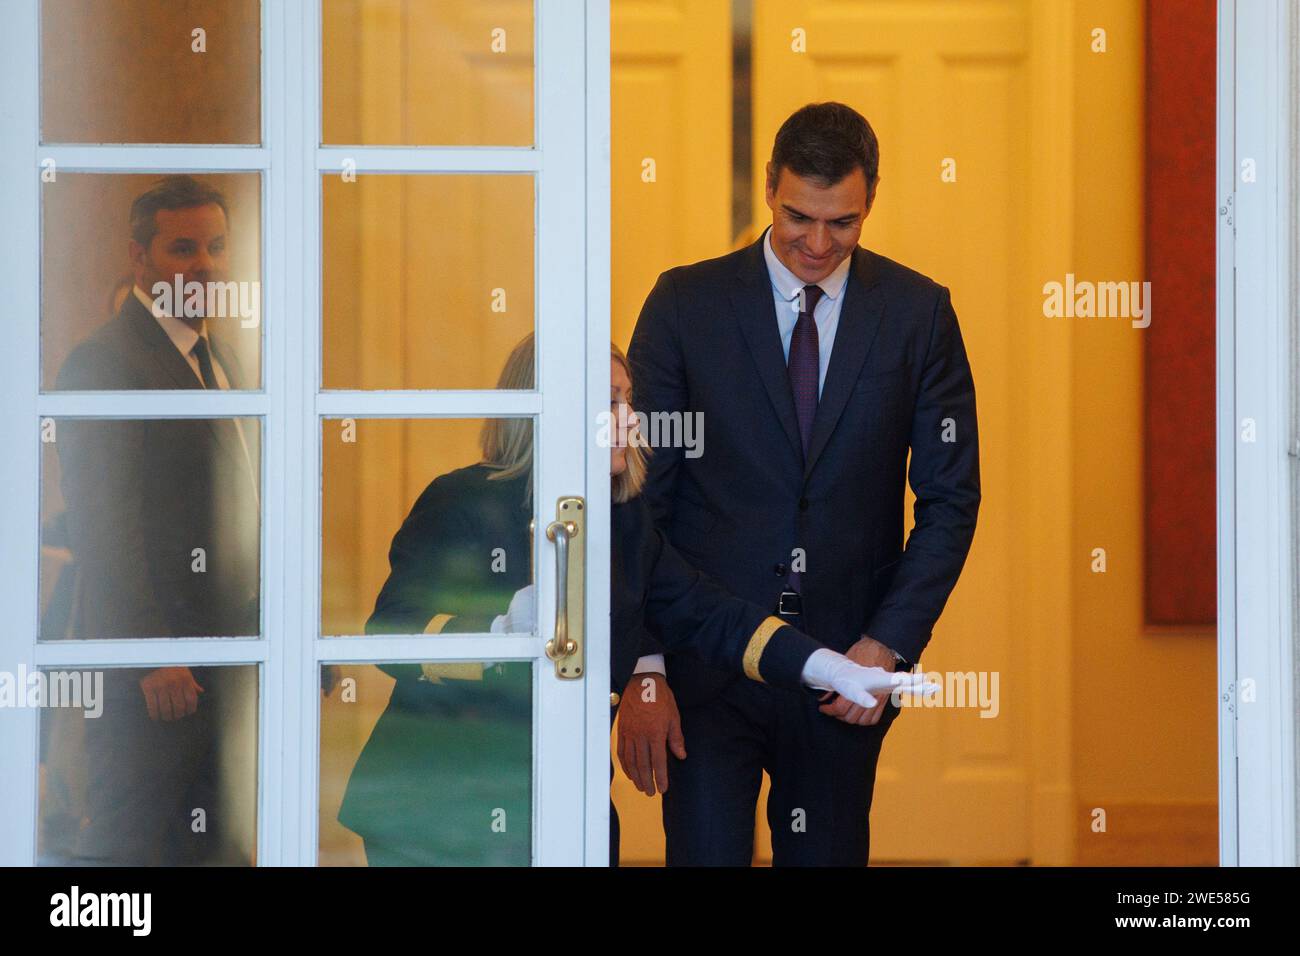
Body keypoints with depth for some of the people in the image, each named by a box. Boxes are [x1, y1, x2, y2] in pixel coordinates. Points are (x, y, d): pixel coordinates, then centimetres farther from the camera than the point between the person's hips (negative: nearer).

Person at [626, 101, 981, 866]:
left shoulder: (919, 314, 2)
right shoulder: (686, 304, 0)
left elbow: (951, 496, 4)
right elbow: (640, 495, -1)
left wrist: (889, 644, -7)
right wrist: (644, 665, -9)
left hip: (849, 666, 1)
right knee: (706, 854, -5)